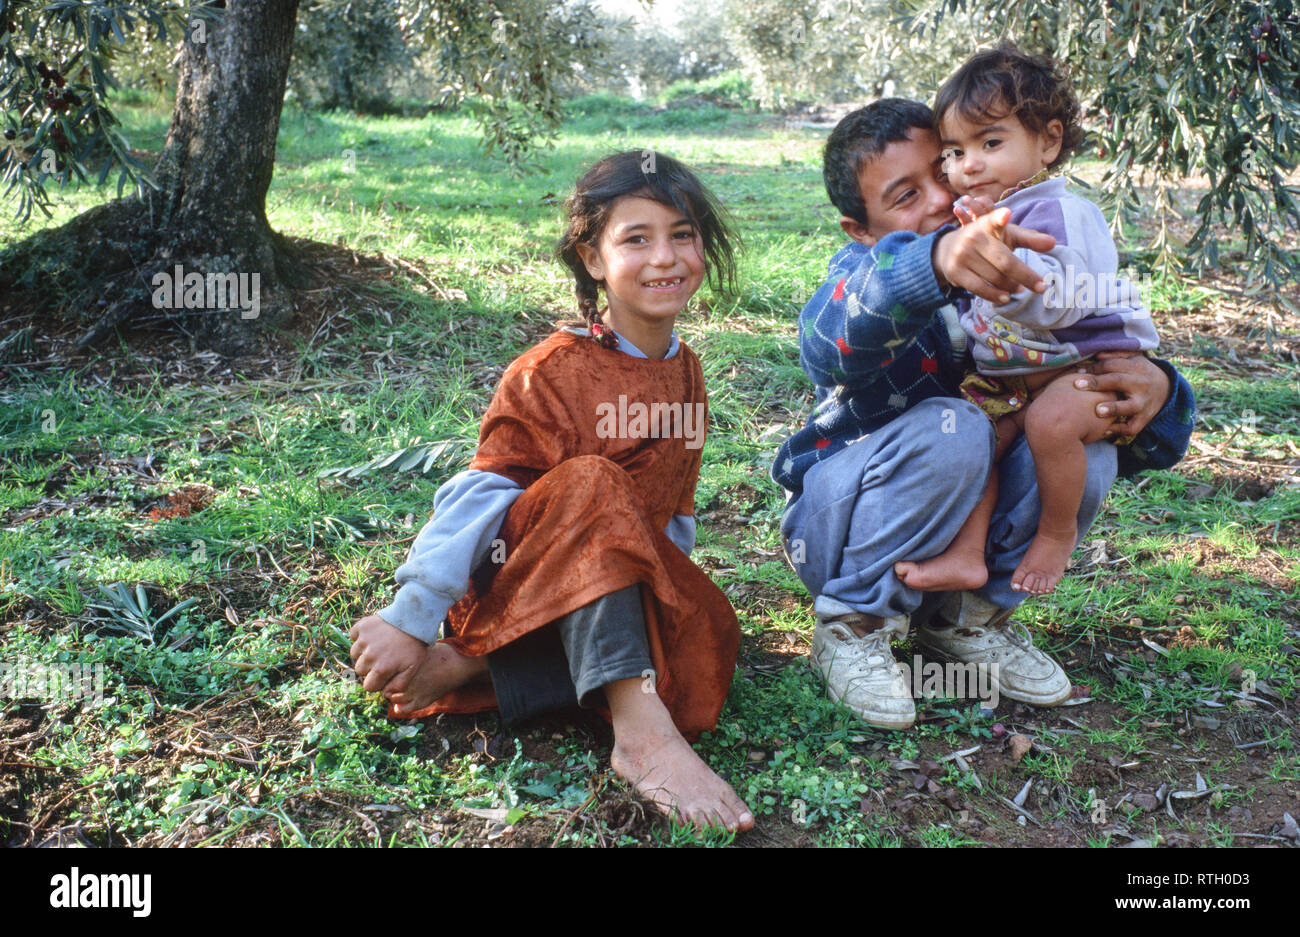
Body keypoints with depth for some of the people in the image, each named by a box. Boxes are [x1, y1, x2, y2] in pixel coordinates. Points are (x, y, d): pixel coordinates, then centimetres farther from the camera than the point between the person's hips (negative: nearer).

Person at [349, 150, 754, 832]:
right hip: (514, 569, -5)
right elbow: (479, 495, -19)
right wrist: (409, 619, -22)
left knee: (707, 637, -25)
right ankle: (640, 731, -44)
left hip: (625, 585, 6)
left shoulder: (685, 374, 6)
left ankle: (466, 666, -24)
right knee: (590, 483, -35)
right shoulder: (550, 375, -14)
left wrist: (668, 592, 12)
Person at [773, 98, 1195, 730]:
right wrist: (938, 258, -67)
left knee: (1084, 448, -22)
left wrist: (1155, 391, -31)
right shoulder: (865, 270, -20)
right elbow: (829, 340, -48)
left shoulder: (1036, 288, -8)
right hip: (839, 521, -4)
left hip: (960, 532, 4)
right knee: (949, 429, -33)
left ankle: (966, 617, -2)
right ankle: (854, 624, -12)